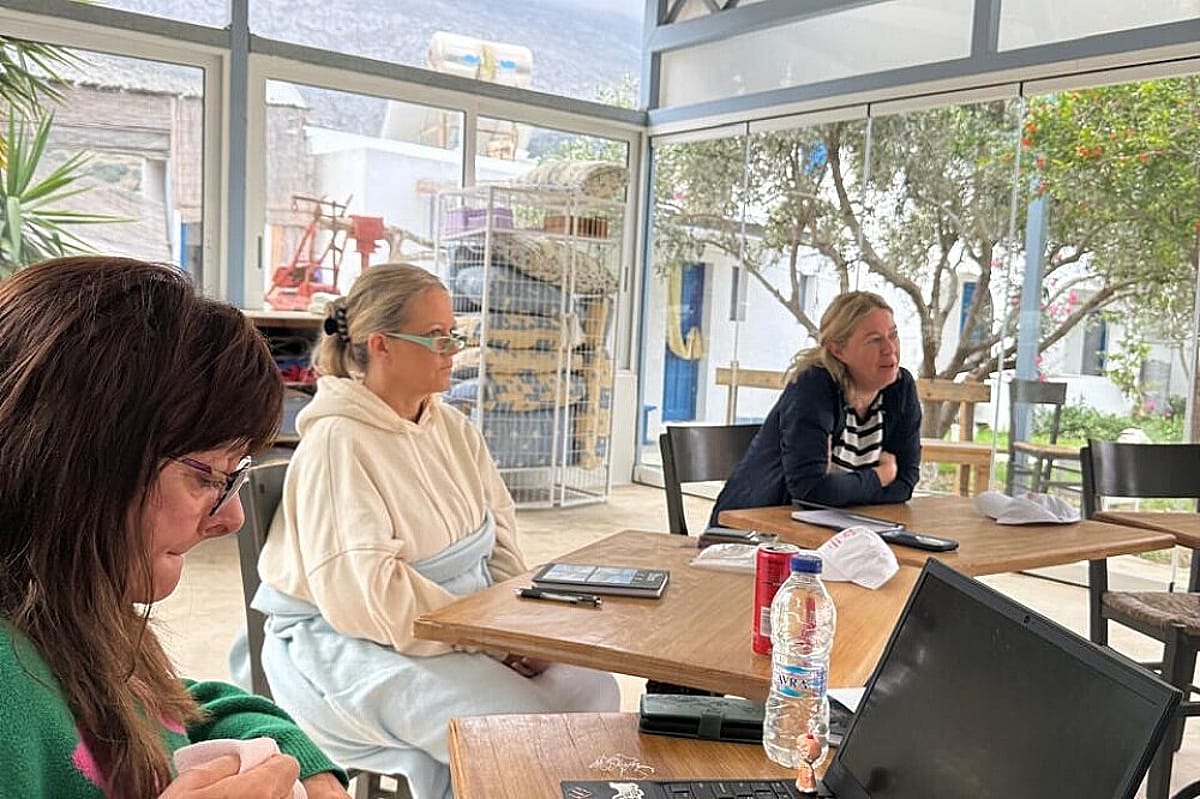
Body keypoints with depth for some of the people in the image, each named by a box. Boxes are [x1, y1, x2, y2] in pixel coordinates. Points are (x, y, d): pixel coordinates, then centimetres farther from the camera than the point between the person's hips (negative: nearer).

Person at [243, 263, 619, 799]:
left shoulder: (454, 429, 9)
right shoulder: (338, 442, -17)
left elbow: (499, 537, 9)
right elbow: (361, 594, -24)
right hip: (355, 644, -7)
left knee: (592, 688, -9)